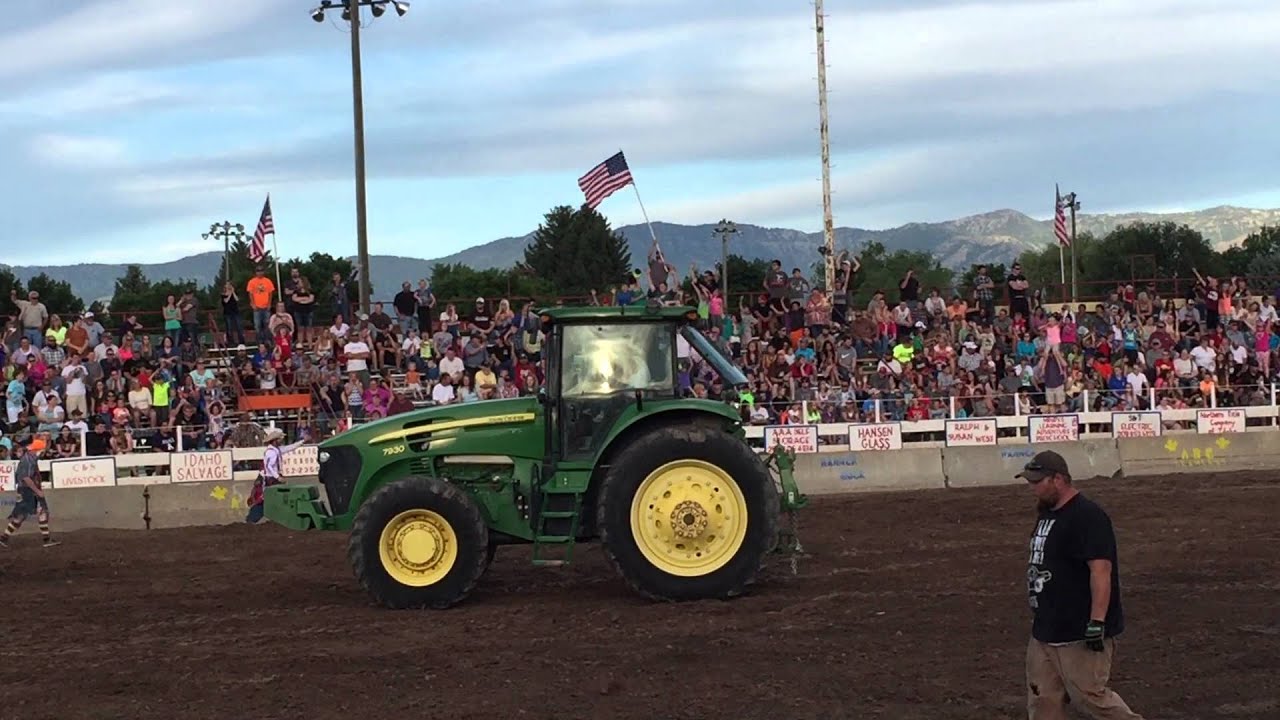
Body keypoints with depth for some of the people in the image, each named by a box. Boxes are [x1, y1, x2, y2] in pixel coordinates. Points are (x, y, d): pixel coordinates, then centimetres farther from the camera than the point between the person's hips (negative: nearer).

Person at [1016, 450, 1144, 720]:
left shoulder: (1088, 516, -16)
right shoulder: (1046, 513, 14)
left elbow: (1101, 571, -23)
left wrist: (1096, 623, -27)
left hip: (1081, 633, -9)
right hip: (1044, 632, 9)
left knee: (1089, 696, -6)